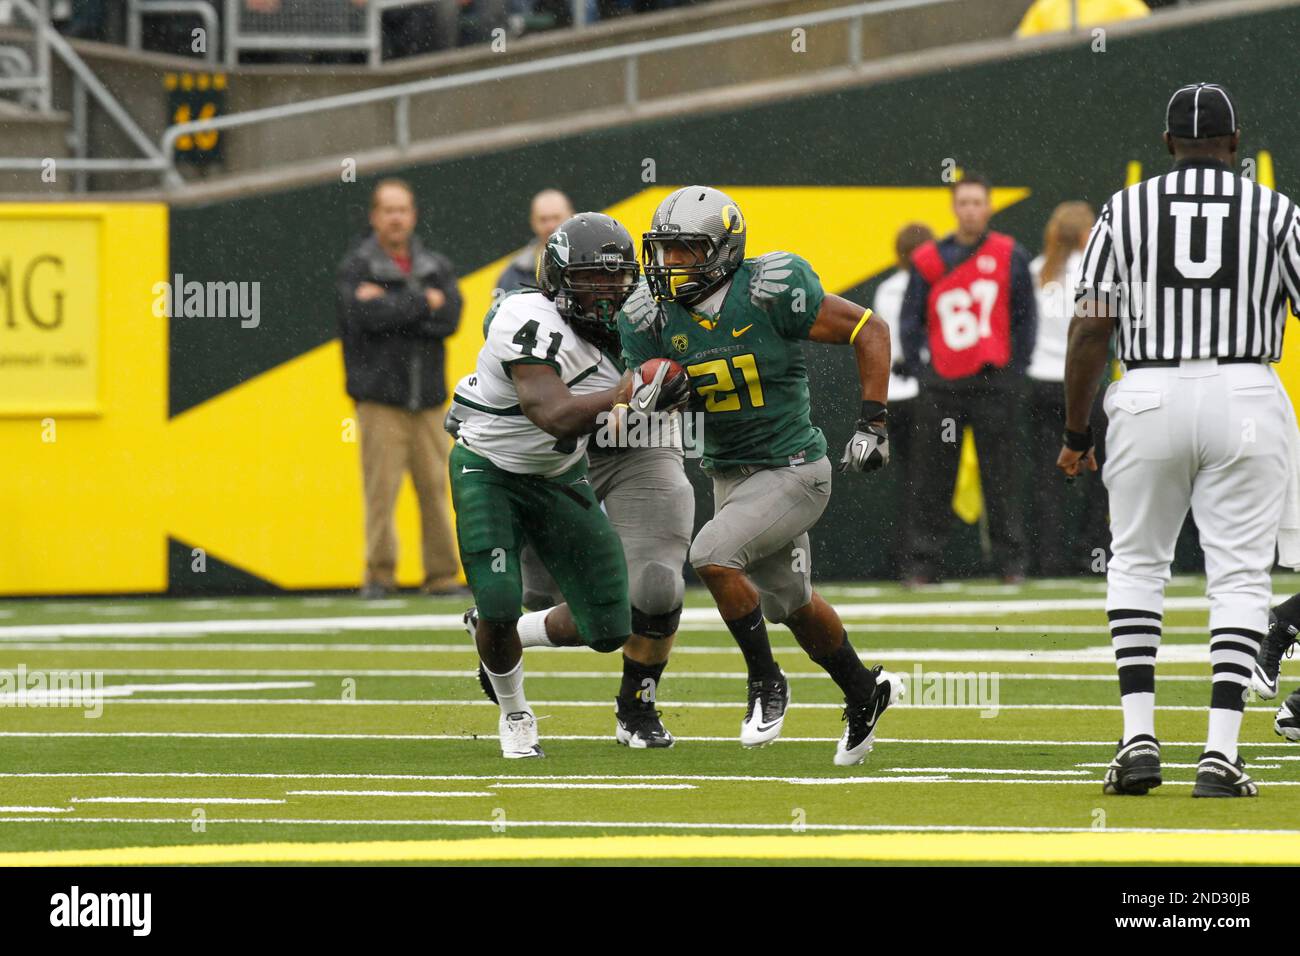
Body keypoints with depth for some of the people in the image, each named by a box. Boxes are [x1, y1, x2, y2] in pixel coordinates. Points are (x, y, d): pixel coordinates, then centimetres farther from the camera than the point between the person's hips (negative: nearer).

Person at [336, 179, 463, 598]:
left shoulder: (437, 267, 14)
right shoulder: (356, 267, 3)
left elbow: (450, 318, -3)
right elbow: (367, 316, -15)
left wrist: (390, 309, -10)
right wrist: (422, 302, -6)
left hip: (428, 399, 3)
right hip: (380, 399, -3)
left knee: (435, 488, 2)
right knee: (381, 488, -9)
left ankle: (442, 576, 7)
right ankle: (379, 575, -6)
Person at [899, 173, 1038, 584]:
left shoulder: (1011, 256, 4)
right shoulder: (928, 260, 7)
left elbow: (1025, 318, 6)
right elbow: (911, 320, 11)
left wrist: (1015, 372, -2)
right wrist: (919, 371, 2)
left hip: (994, 383, -1)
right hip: (941, 385, 1)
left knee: (1001, 475, 1)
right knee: (933, 479, 3)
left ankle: (1011, 561, 6)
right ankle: (923, 561, 7)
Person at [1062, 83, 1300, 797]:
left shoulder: (1124, 211, 4)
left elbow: (1090, 329, 0)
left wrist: (1075, 434, 8)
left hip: (1149, 398, 1)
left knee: (1137, 564, 16)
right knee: (1239, 576, 3)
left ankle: (1139, 737, 5)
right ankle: (1220, 754, -7)